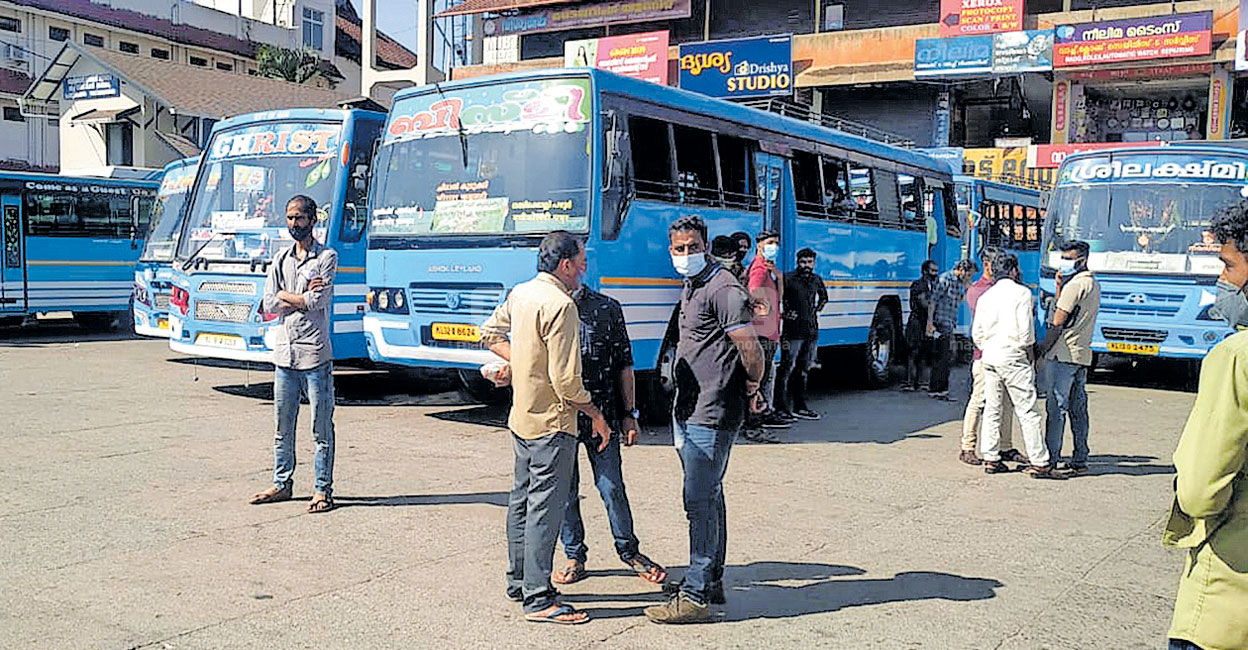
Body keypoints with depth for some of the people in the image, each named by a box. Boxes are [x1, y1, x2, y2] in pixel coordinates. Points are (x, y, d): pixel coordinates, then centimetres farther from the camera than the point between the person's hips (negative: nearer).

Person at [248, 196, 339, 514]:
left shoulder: (327, 257, -2)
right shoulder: (280, 259, 14)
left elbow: (319, 301, -14)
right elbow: (269, 304, 4)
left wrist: (283, 295, -3)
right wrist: (303, 297, -7)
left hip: (315, 355, -5)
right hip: (284, 354, 5)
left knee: (321, 428, 0)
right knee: (283, 427, 13)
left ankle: (323, 490, 6)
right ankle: (282, 484, 25)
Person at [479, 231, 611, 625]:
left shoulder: (520, 293, 7)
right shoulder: (560, 305, -20)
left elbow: (491, 333, 22)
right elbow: (566, 379, -22)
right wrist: (596, 416, -9)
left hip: (520, 417, 9)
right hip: (551, 423, -9)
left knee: (522, 501, 17)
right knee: (546, 508, -4)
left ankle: (518, 582, 30)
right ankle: (538, 599, 1)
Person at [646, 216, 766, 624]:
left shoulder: (722, 289, -15)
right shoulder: (692, 287, 17)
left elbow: (750, 348, -20)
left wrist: (752, 390, -6)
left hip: (711, 415, -10)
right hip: (688, 411, 10)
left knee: (700, 501, -7)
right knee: (708, 496, 17)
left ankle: (696, 596, -1)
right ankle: (712, 580, 28)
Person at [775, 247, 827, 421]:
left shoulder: (816, 279, 15)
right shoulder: (787, 278, -5)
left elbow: (824, 296, 33)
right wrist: (784, 314, -11)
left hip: (812, 331, 6)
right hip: (793, 330, -6)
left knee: (804, 370, 11)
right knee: (787, 369, -6)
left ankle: (800, 407, 18)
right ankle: (780, 408, -3)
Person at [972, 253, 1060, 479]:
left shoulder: (985, 296, 12)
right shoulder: (1021, 292, -5)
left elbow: (977, 333, 11)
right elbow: (1026, 331, -10)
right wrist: (1030, 356, 1)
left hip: (989, 358, 6)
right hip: (1013, 357, -6)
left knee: (992, 409, 10)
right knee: (1028, 411, -4)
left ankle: (990, 459, 11)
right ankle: (1038, 463, -4)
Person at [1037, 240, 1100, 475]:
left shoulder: (1075, 284, -12)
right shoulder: (1094, 285, 18)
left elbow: (1057, 323, -14)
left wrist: (1041, 349, -8)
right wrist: (1059, 286, 9)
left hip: (1063, 355, -9)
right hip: (1082, 355, 9)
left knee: (1056, 407, -7)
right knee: (1078, 409, 10)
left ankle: (1049, 459, -6)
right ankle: (1080, 460, 13)